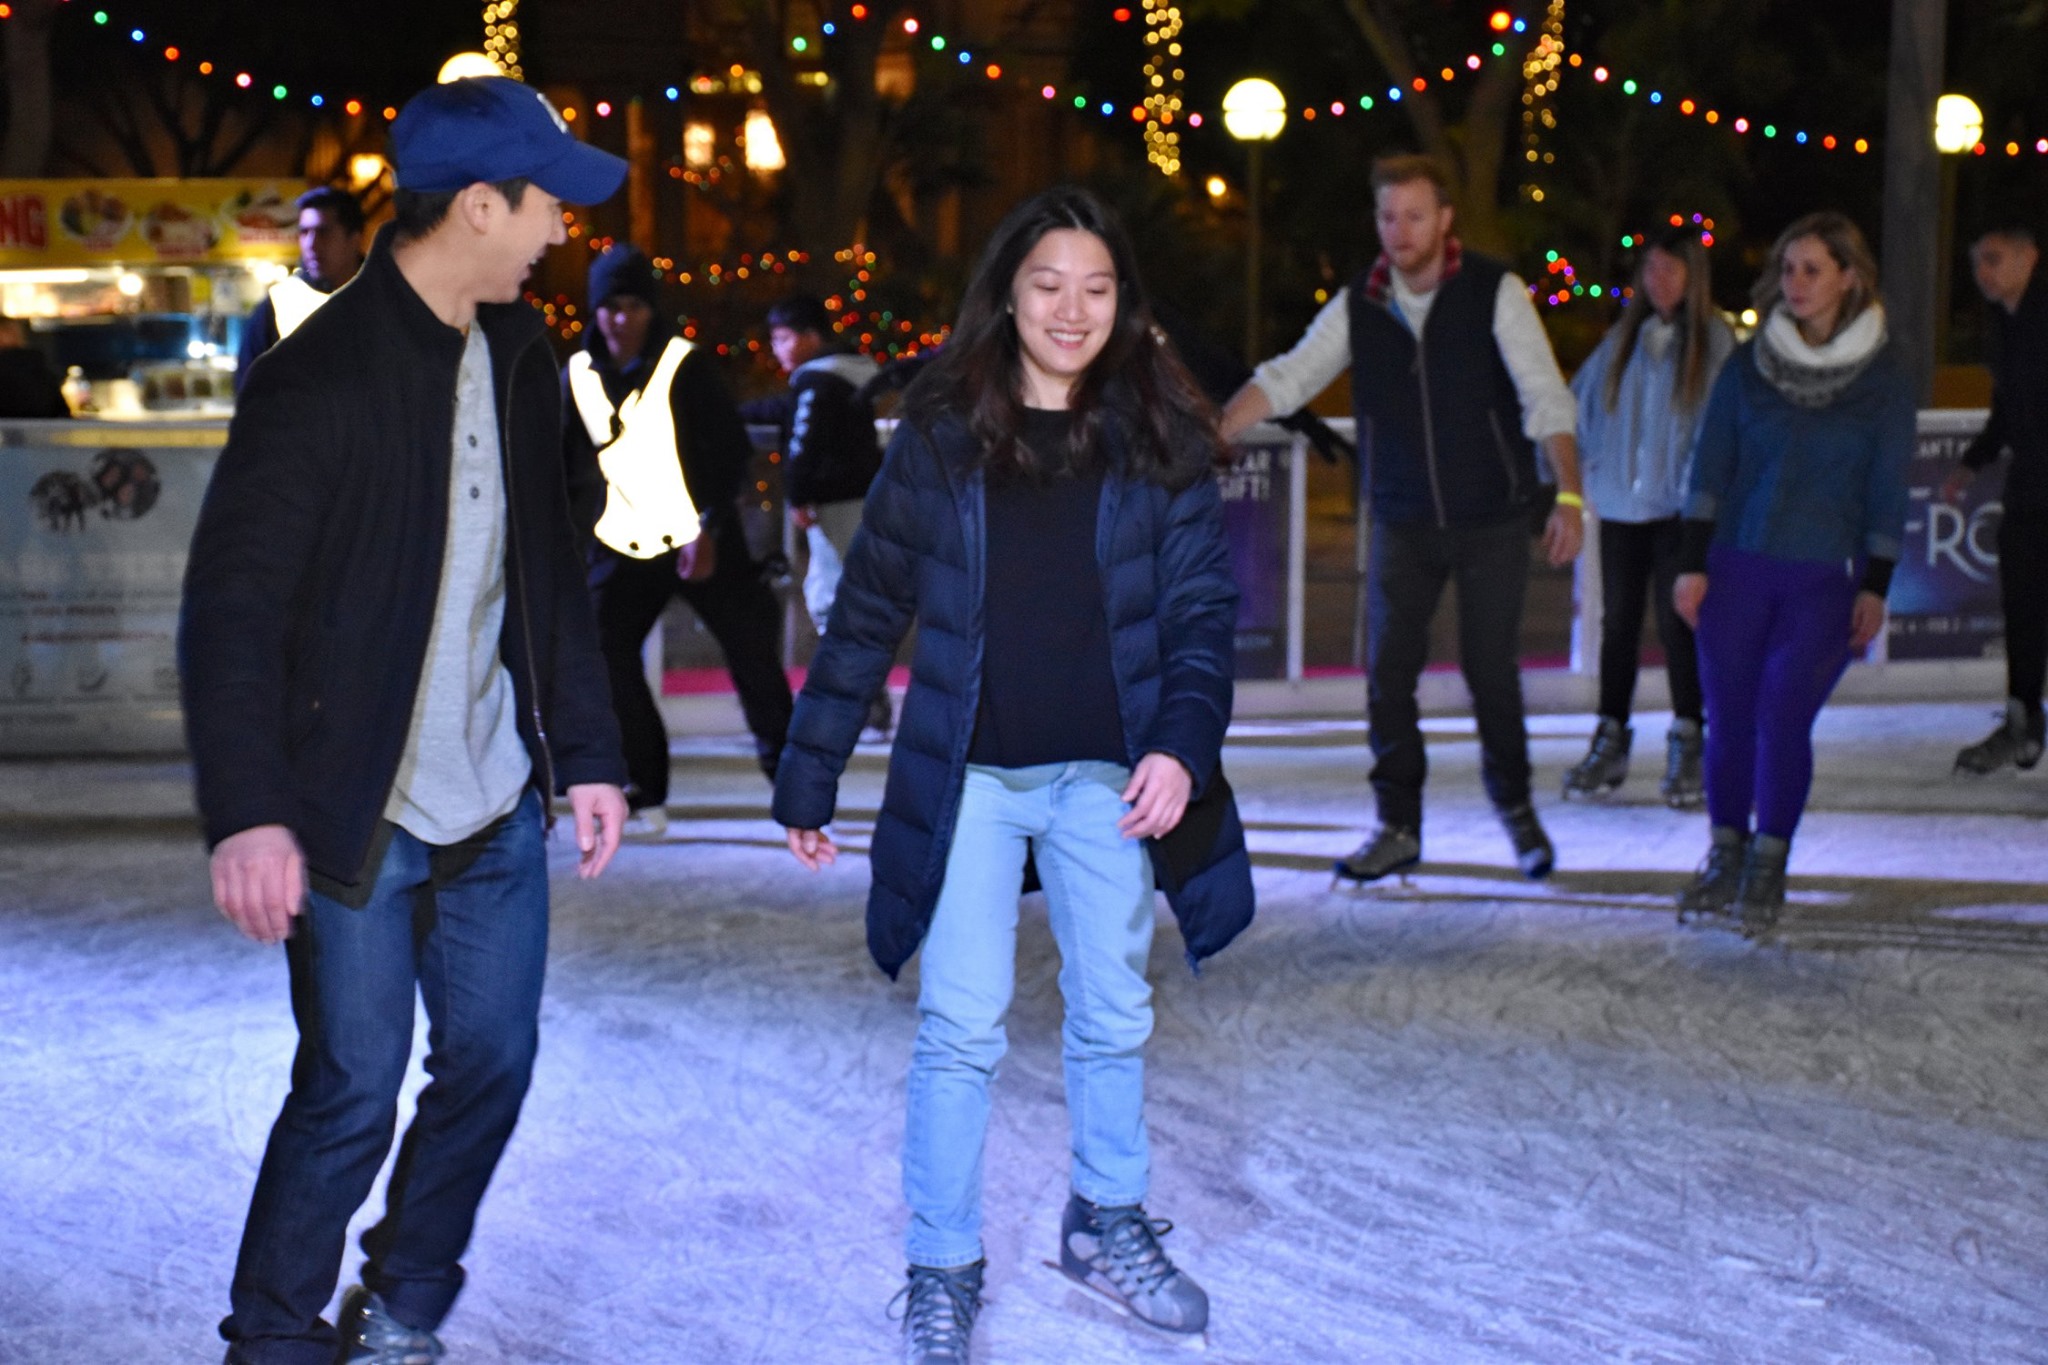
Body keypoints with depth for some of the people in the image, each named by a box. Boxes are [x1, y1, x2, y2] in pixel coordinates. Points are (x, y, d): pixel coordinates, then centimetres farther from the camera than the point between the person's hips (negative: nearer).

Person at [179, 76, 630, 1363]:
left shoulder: (518, 358, 7)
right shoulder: (322, 376, -15)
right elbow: (232, 610, -15)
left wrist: (588, 751, 12)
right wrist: (248, 812, -21)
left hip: (497, 808, 7)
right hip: (357, 817, -6)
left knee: (493, 1063, 10)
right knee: (353, 1091, -1)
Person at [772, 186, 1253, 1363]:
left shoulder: (1159, 438, -1)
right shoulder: (942, 432, -2)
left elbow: (1203, 606, -1)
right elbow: (869, 611, 1)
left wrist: (1182, 741, -18)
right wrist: (809, 778, 2)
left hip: (1105, 778, 1)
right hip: (968, 777, -1)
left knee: (1114, 1016, 13)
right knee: (962, 1031, 0)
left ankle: (1108, 1222, 34)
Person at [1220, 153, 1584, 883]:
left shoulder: (1495, 293, -10)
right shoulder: (1358, 305, -1)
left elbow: (1546, 397, -15)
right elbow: (1285, 379, -5)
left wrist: (1569, 496, -26)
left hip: (1491, 521, -3)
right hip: (1404, 526, 3)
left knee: (1490, 672, 1)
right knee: (1387, 673, -1)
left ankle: (1516, 810, 22)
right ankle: (1399, 828, 9)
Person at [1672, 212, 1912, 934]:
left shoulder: (1884, 378, 0)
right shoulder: (1748, 365, 4)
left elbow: (1887, 491, 2)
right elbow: (1710, 467, 5)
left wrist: (1875, 588, -2)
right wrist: (1692, 564, -1)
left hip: (1825, 578, -2)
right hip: (1737, 566, 2)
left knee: (1783, 716, -8)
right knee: (1729, 714, 2)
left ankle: (1768, 867, 5)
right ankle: (1726, 855, 17)